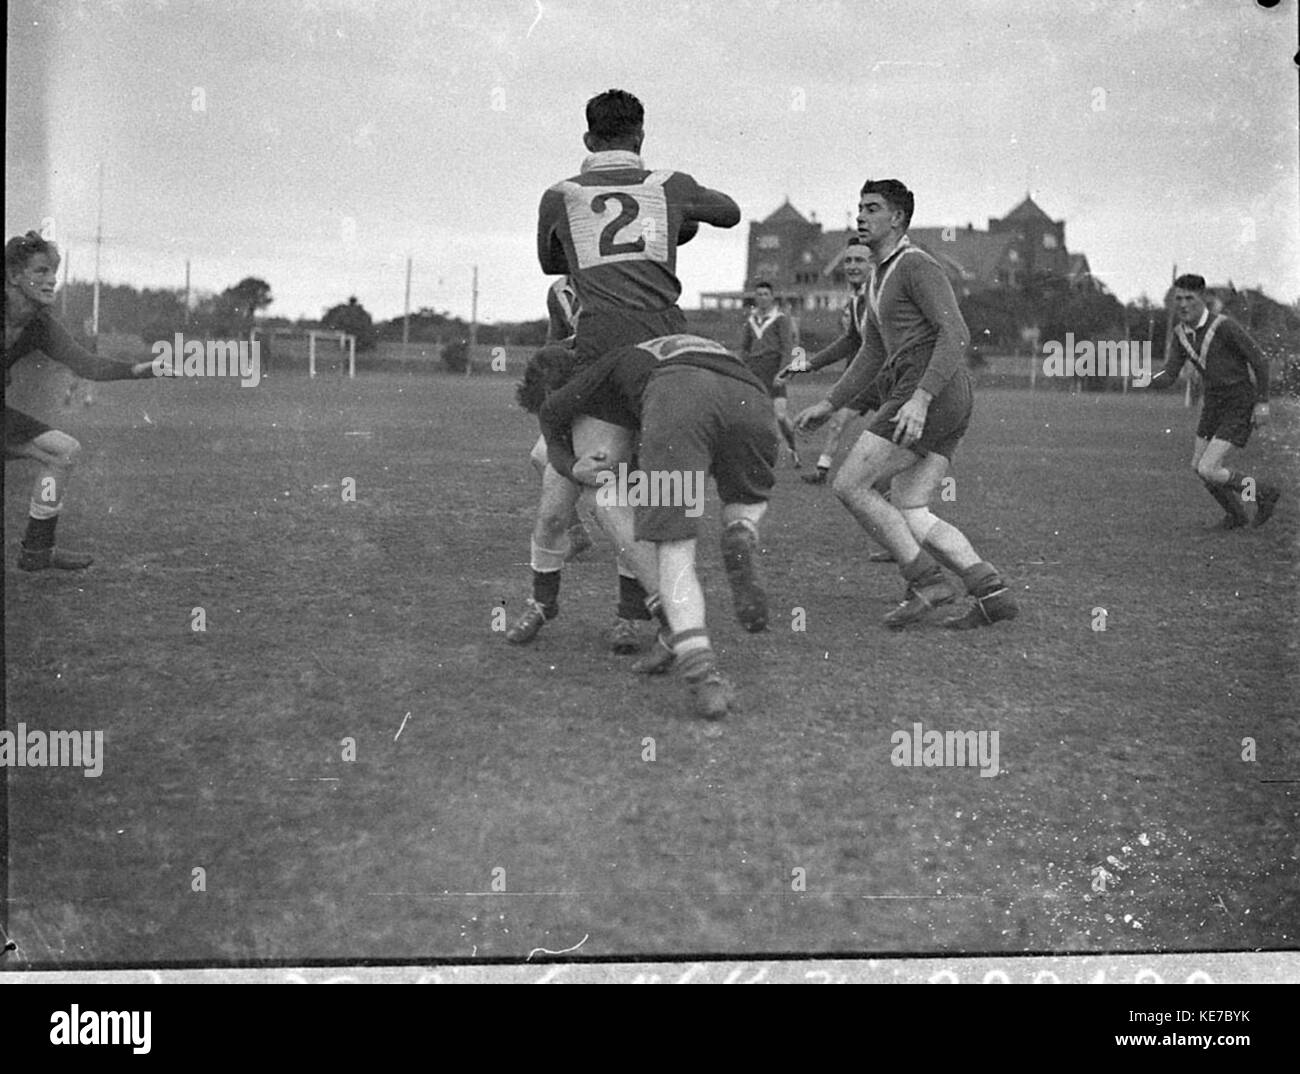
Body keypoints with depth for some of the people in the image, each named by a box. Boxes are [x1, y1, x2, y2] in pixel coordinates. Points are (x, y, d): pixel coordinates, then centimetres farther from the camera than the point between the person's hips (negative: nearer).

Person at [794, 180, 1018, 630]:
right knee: (908, 515, 4)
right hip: (949, 407, 10)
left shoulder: (917, 266, -6)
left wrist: (920, 398, -28)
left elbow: (955, 335, -18)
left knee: (849, 485, -8)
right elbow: (872, 356, 32)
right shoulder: (879, 280, 24)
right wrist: (828, 404, 27)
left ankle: (927, 581, -8)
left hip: (934, 394, -10)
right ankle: (992, 593, -6)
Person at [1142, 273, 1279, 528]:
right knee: (1198, 466, 16)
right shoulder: (1181, 332, -2)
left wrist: (1263, 403, -16)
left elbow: (1259, 359, -16)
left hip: (1241, 405, -8)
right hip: (1214, 402, 8)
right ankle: (1235, 513, 41)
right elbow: (1168, 378, -5)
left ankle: (1264, 493, 10)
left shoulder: (1224, 325, -25)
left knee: (1207, 471, -15)